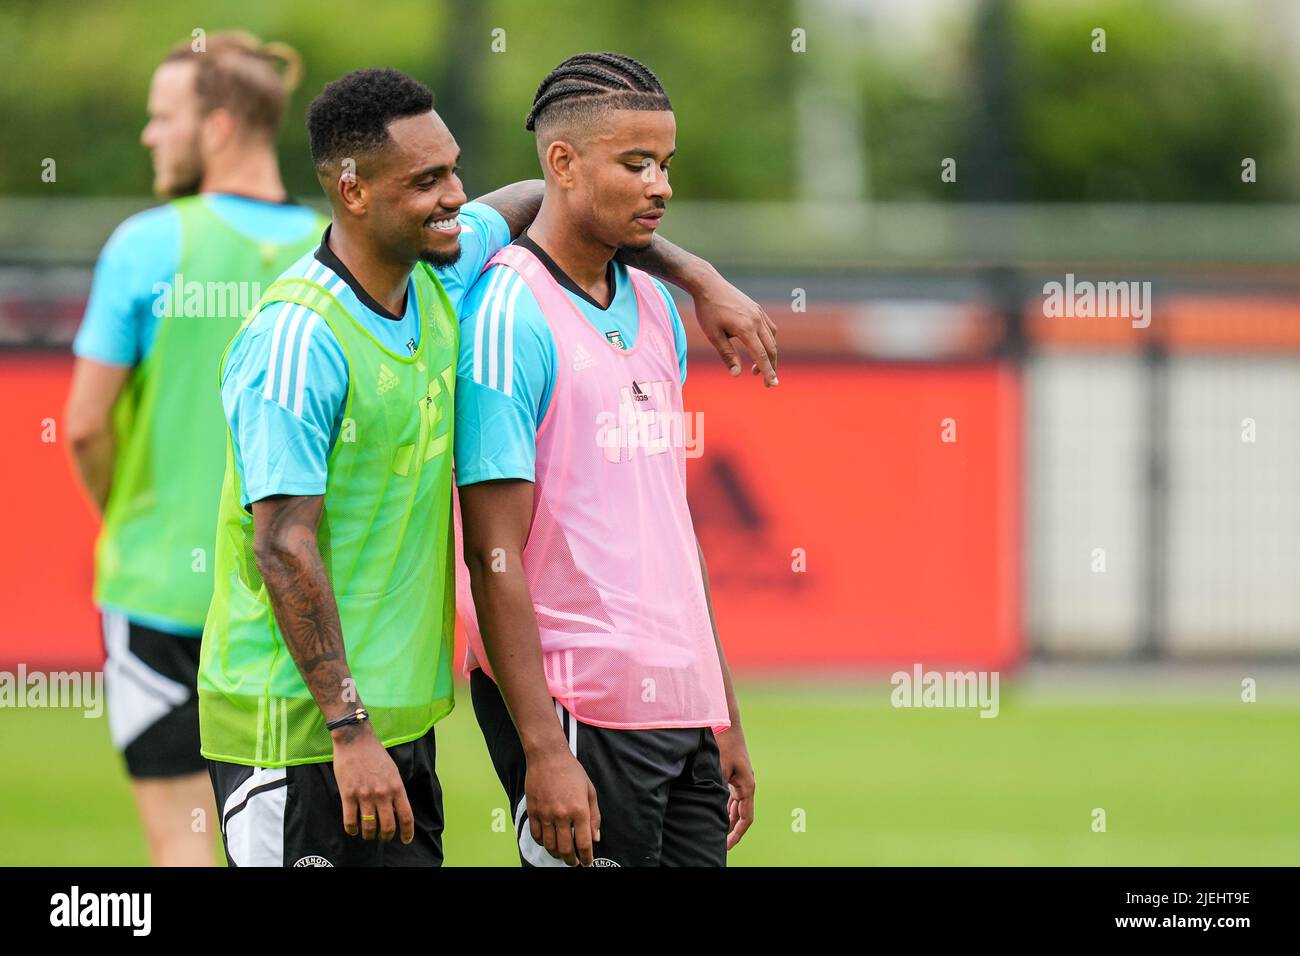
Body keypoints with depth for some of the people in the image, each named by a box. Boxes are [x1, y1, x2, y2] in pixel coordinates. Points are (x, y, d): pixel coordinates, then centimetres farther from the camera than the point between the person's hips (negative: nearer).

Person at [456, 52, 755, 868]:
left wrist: (725, 718, 17)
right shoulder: (509, 317, -11)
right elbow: (494, 555, -15)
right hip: (578, 705, -7)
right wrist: (543, 751, -19)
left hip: (682, 706, 8)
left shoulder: (655, 308, 14)